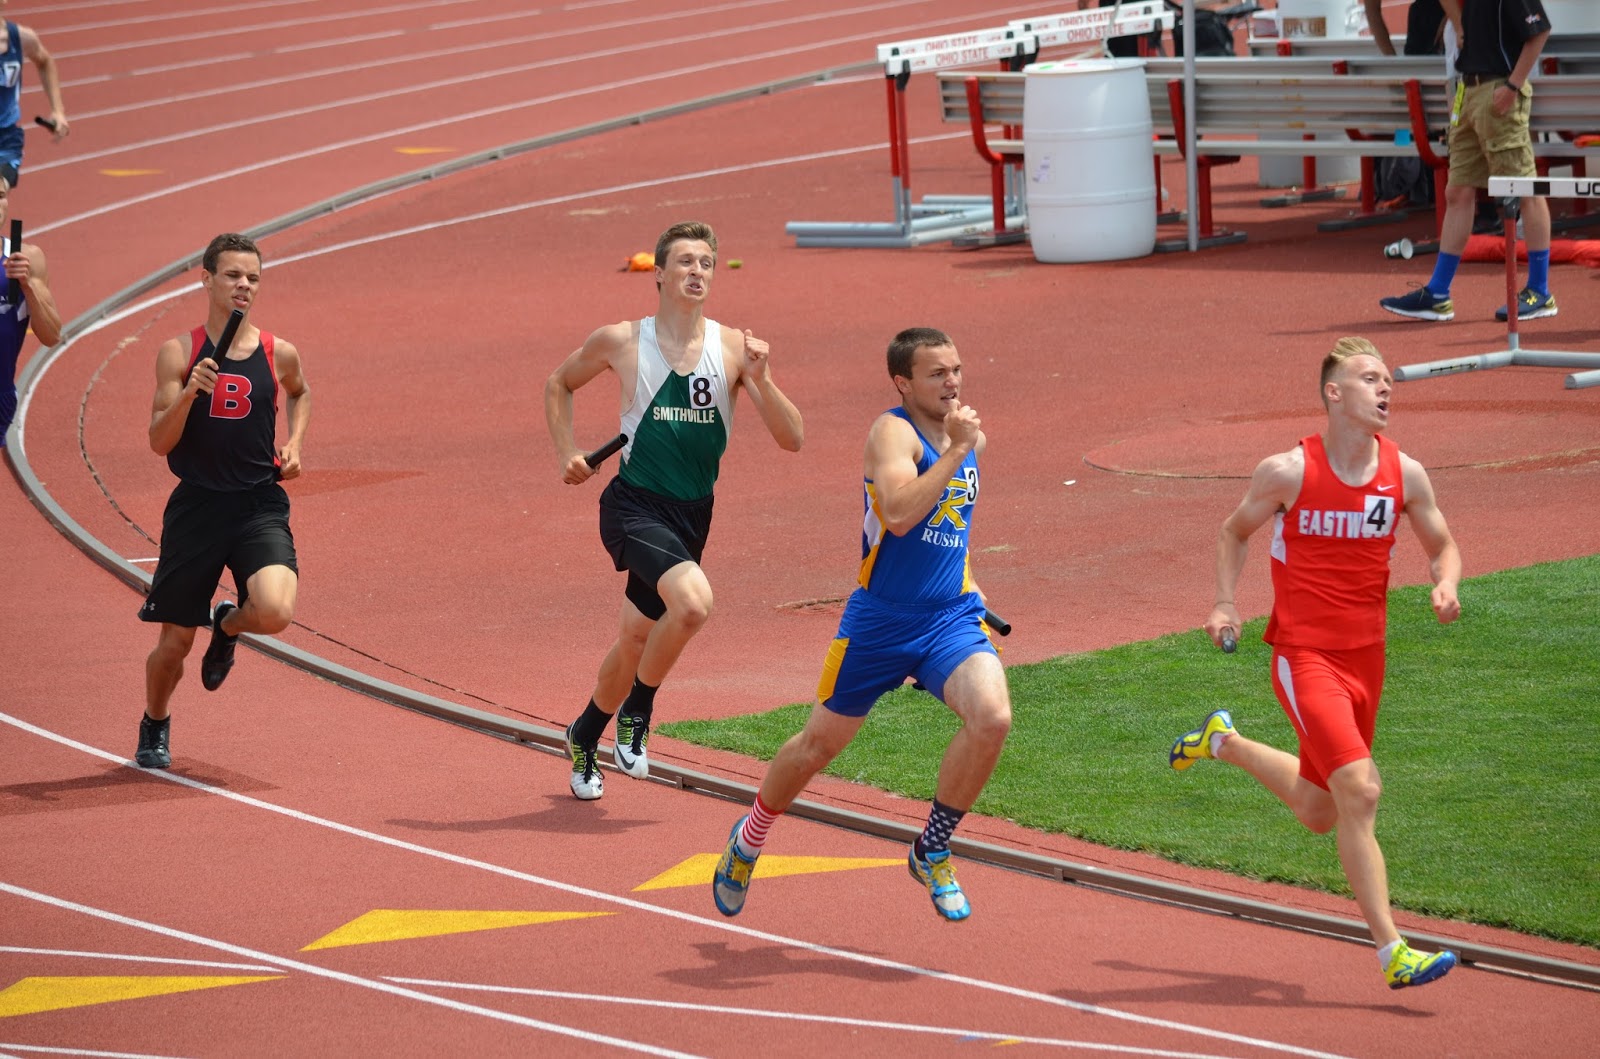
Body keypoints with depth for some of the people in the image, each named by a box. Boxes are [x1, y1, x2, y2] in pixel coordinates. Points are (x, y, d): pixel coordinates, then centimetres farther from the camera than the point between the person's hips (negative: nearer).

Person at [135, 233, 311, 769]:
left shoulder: (280, 354, 2)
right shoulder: (179, 353, -3)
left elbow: (300, 393, 27)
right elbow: (159, 442, -7)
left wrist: (294, 444, 10)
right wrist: (190, 393, -23)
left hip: (260, 504, 1)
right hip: (196, 505, -1)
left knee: (275, 612, -25)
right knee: (175, 643, 7)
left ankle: (228, 625, 13)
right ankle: (155, 726, 38)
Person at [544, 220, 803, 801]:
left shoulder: (733, 348, -3)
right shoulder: (621, 342, -6)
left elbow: (791, 439, -7)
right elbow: (559, 384, 15)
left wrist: (761, 381, -22)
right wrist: (567, 453, 4)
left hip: (693, 514, 4)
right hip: (635, 506, -4)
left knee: (638, 637, 16)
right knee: (692, 600, -29)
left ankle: (585, 735, 43)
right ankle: (635, 712, -6)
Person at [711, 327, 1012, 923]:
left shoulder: (967, 435, 9)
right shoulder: (893, 432, -14)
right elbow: (899, 513, -33)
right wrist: (955, 451, -32)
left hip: (951, 617, 4)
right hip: (881, 621, -4)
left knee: (992, 718, -22)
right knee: (820, 743, 11)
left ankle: (933, 852, -3)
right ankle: (749, 841, 39)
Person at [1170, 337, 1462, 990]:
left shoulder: (1404, 474, -1)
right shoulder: (1288, 471, -10)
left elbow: (1442, 546, 12)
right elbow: (1235, 531, 7)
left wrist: (1446, 586, -11)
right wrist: (1224, 604, -6)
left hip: (1365, 658, 6)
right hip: (1304, 655, -6)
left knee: (1319, 813, 19)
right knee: (1359, 791, -20)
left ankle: (1222, 741, 46)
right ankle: (1391, 954, -18)